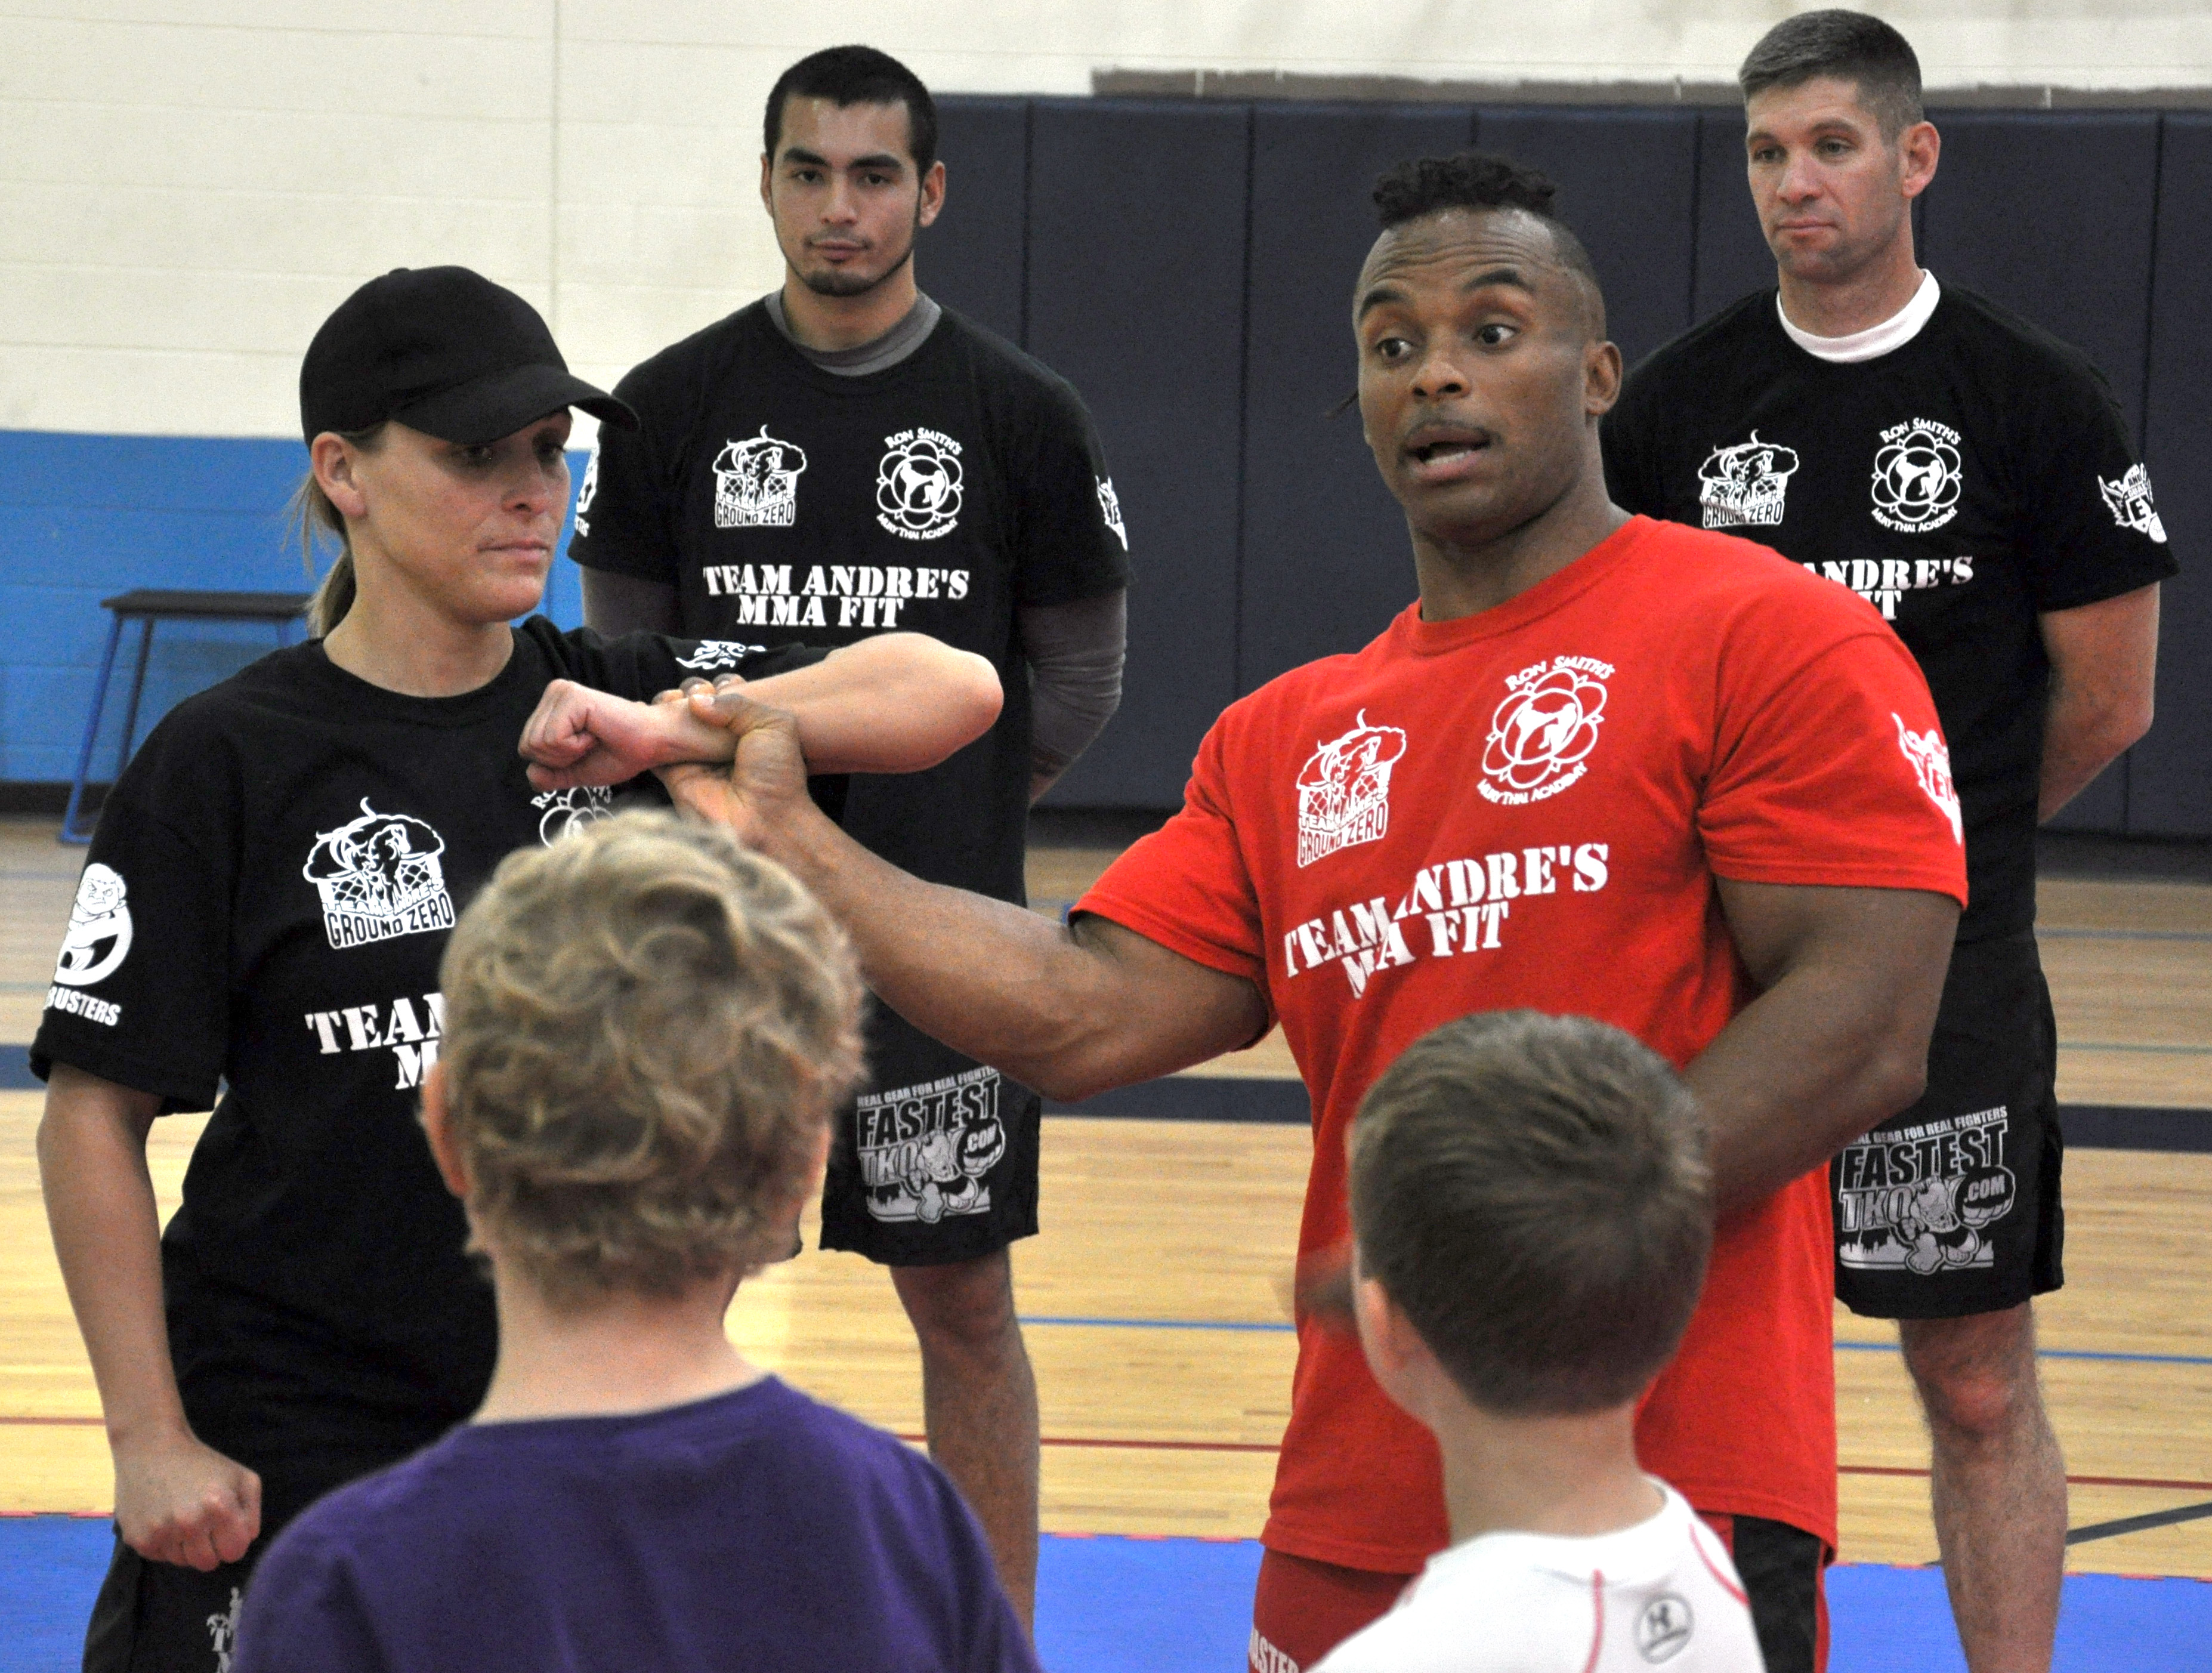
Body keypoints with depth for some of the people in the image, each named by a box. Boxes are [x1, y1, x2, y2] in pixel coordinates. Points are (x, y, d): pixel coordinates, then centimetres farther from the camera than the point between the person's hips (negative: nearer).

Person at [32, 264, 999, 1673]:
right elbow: (96, 1114, -5)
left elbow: (957, 692, -7)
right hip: (290, 1447, -3)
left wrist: (677, 732, -21)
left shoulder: (615, 701, 2)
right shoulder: (231, 762, -7)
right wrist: (150, 1440, -9)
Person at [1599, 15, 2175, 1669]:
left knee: (1979, 1383, 2)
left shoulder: (2036, 400, -4)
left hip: (1949, 972, -3)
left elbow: (2107, 700, 1)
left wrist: (1949, 837, 10)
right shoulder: (1678, 400, 4)